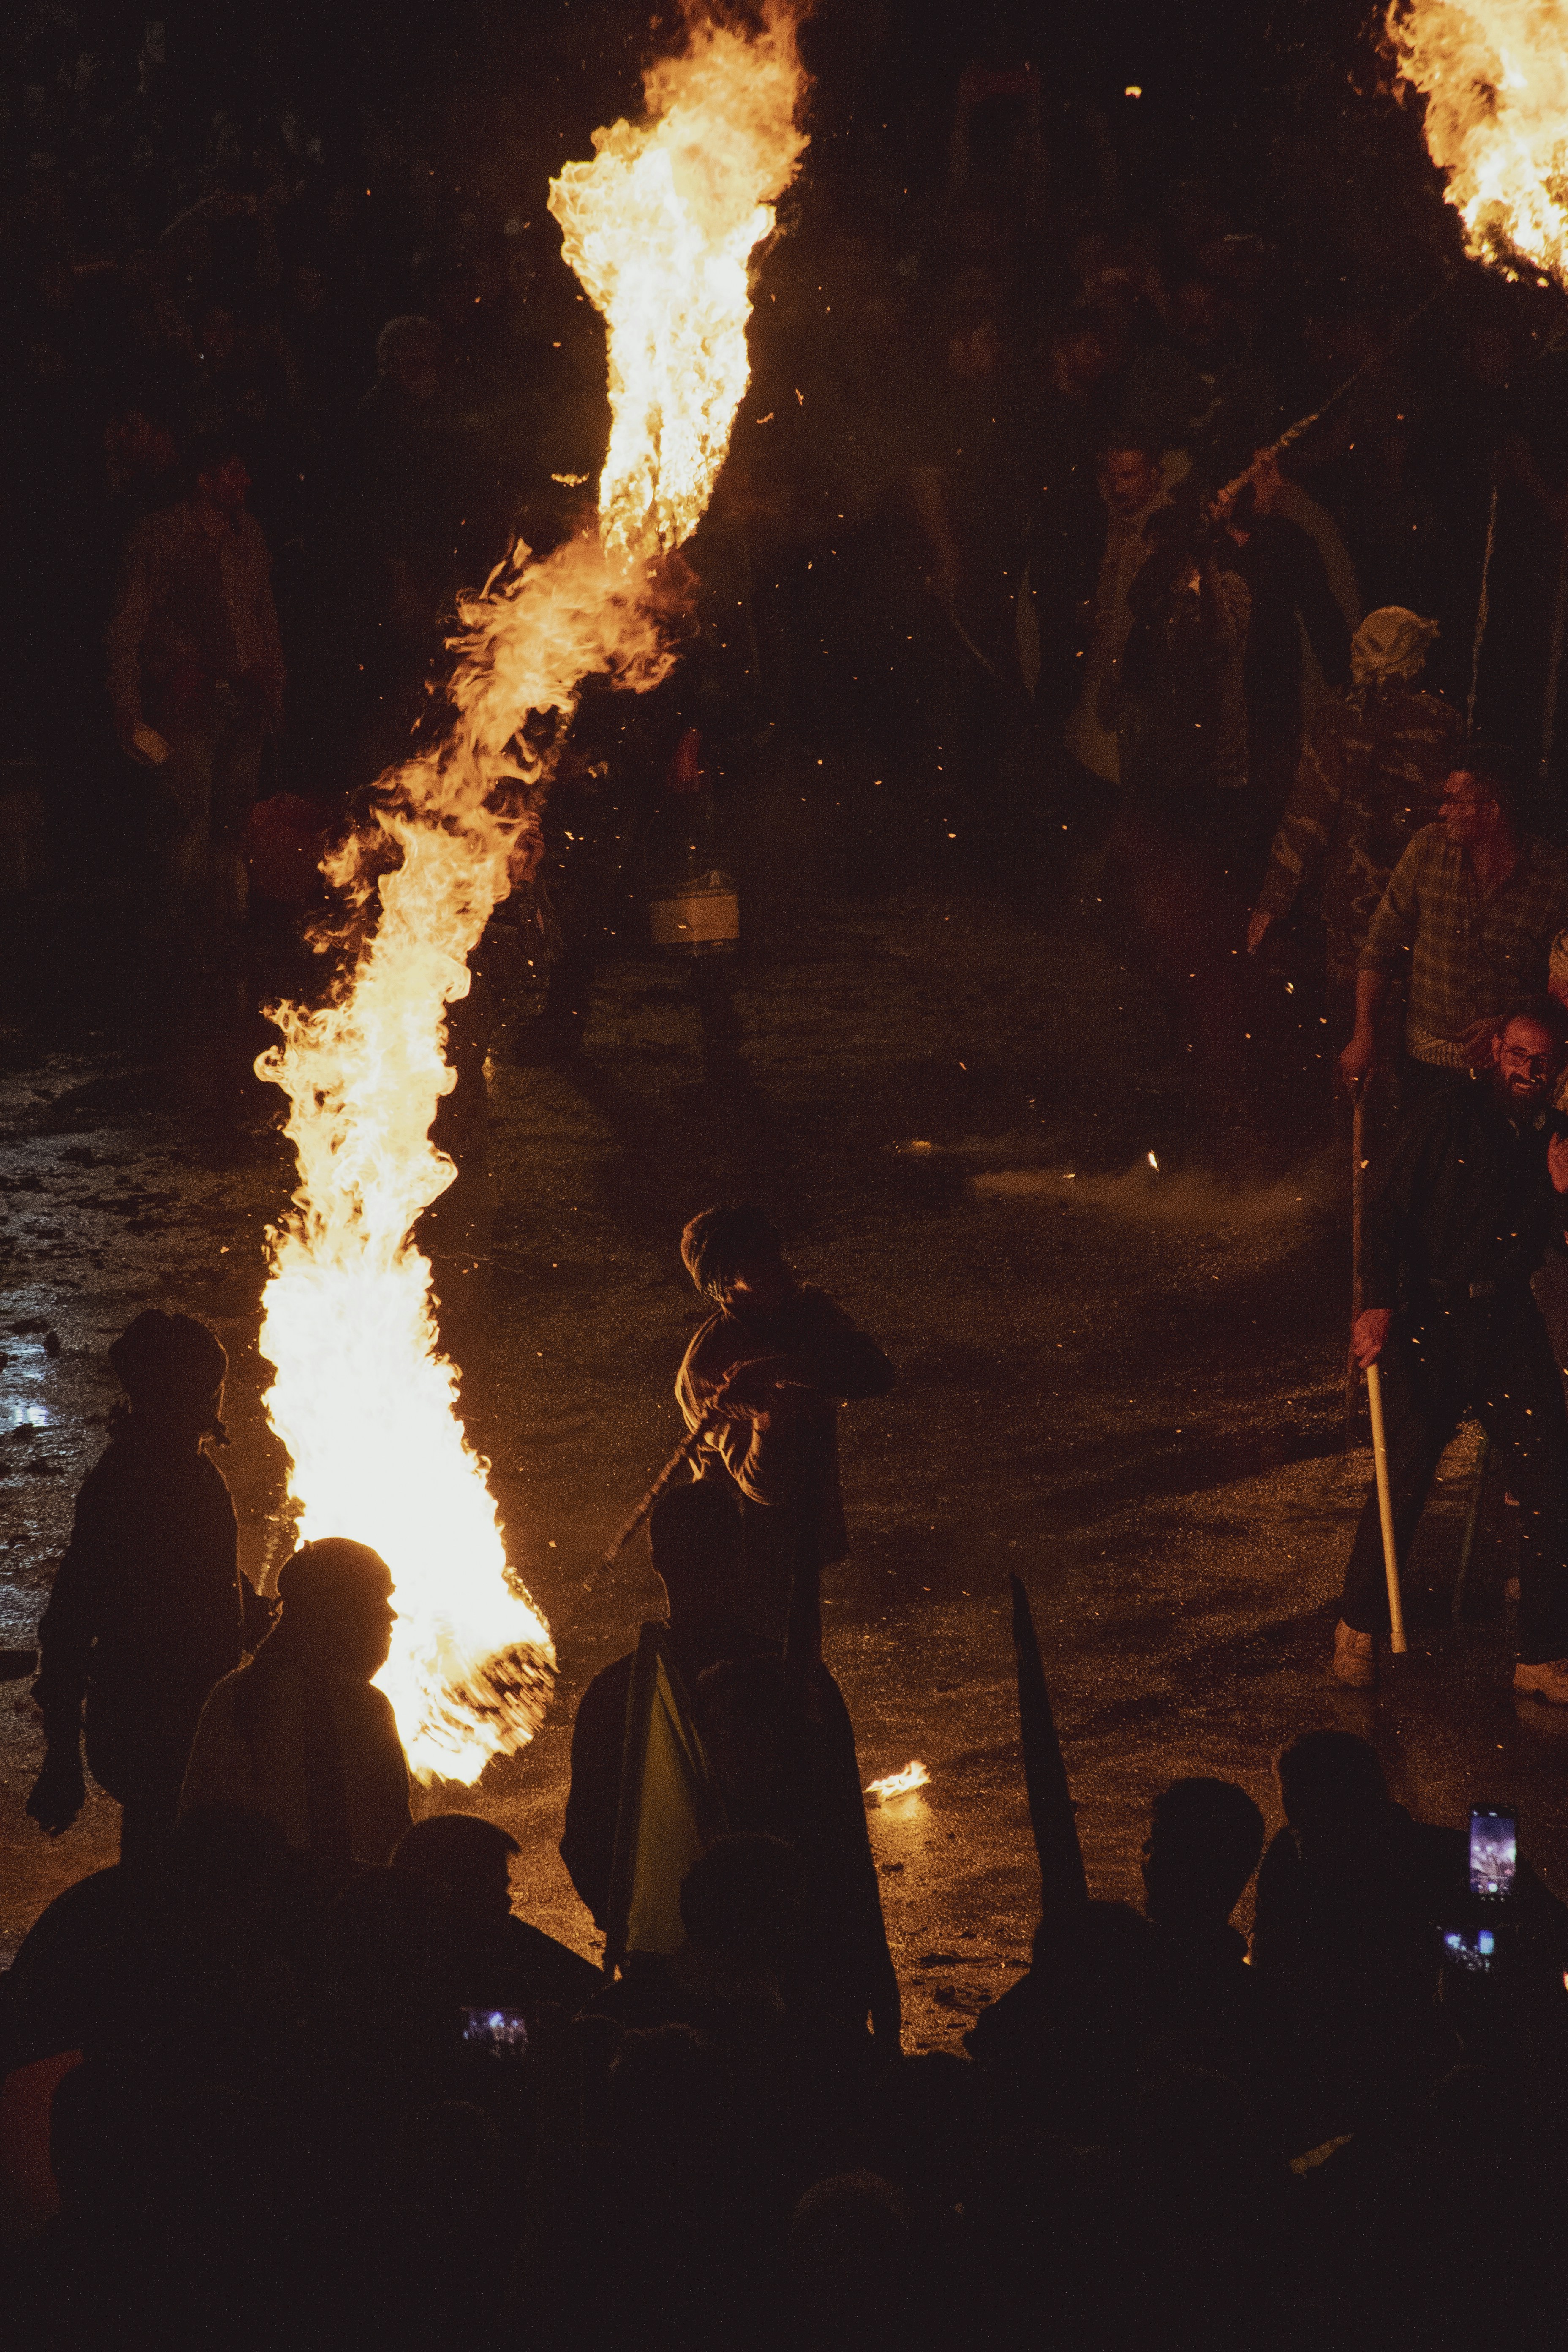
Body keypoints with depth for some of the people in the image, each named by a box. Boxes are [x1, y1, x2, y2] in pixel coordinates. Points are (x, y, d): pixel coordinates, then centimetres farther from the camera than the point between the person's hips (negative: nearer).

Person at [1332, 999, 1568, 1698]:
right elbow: (1389, 1215, -6)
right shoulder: (1447, 1118, -3)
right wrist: (1379, 1302, -17)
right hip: (1436, 1319, -4)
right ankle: (1358, 1626, 16)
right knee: (1403, 1478, -5)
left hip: (1512, 1325, 4)